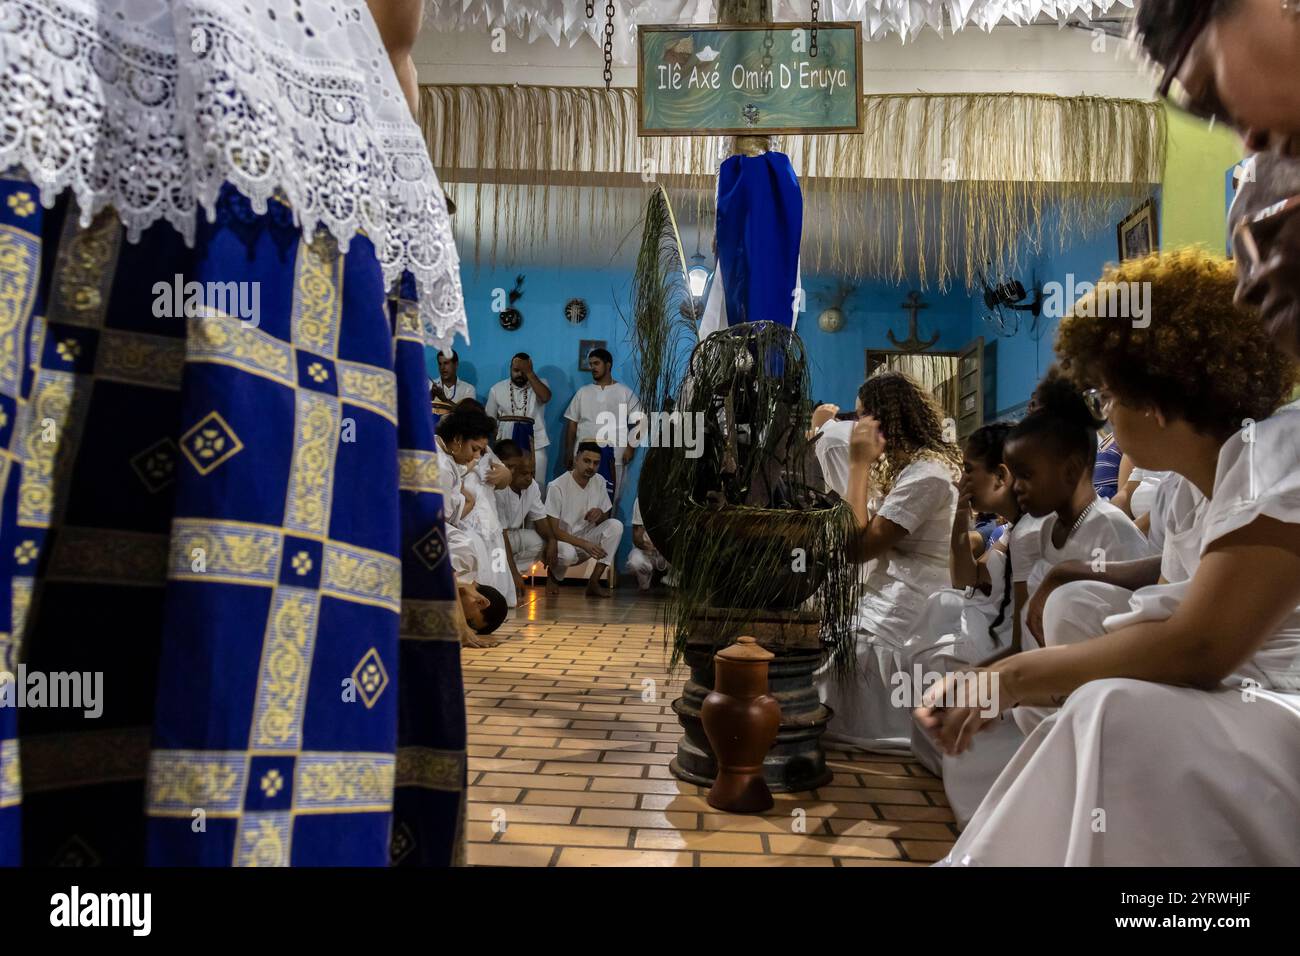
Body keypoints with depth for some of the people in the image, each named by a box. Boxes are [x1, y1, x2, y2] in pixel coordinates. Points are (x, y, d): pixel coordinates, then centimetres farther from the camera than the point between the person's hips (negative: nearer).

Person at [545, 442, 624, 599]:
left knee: (616, 525, -20)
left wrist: (600, 514, -18)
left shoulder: (599, 482, -2)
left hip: (587, 537, 5)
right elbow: (553, 530, -20)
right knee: (568, 553, -40)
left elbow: (607, 517, 8)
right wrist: (585, 544, -31)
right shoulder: (557, 487, -18)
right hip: (563, 540, -5)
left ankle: (594, 582, -18)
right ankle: (553, 575, -1)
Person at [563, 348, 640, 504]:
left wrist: (630, 447, -11)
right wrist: (568, 452, 3)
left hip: (613, 454, -2)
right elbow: (572, 423, 10)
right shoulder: (583, 392, 13)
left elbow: (637, 422, 2)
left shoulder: (625, 393, 5)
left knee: (608, 497, -2)